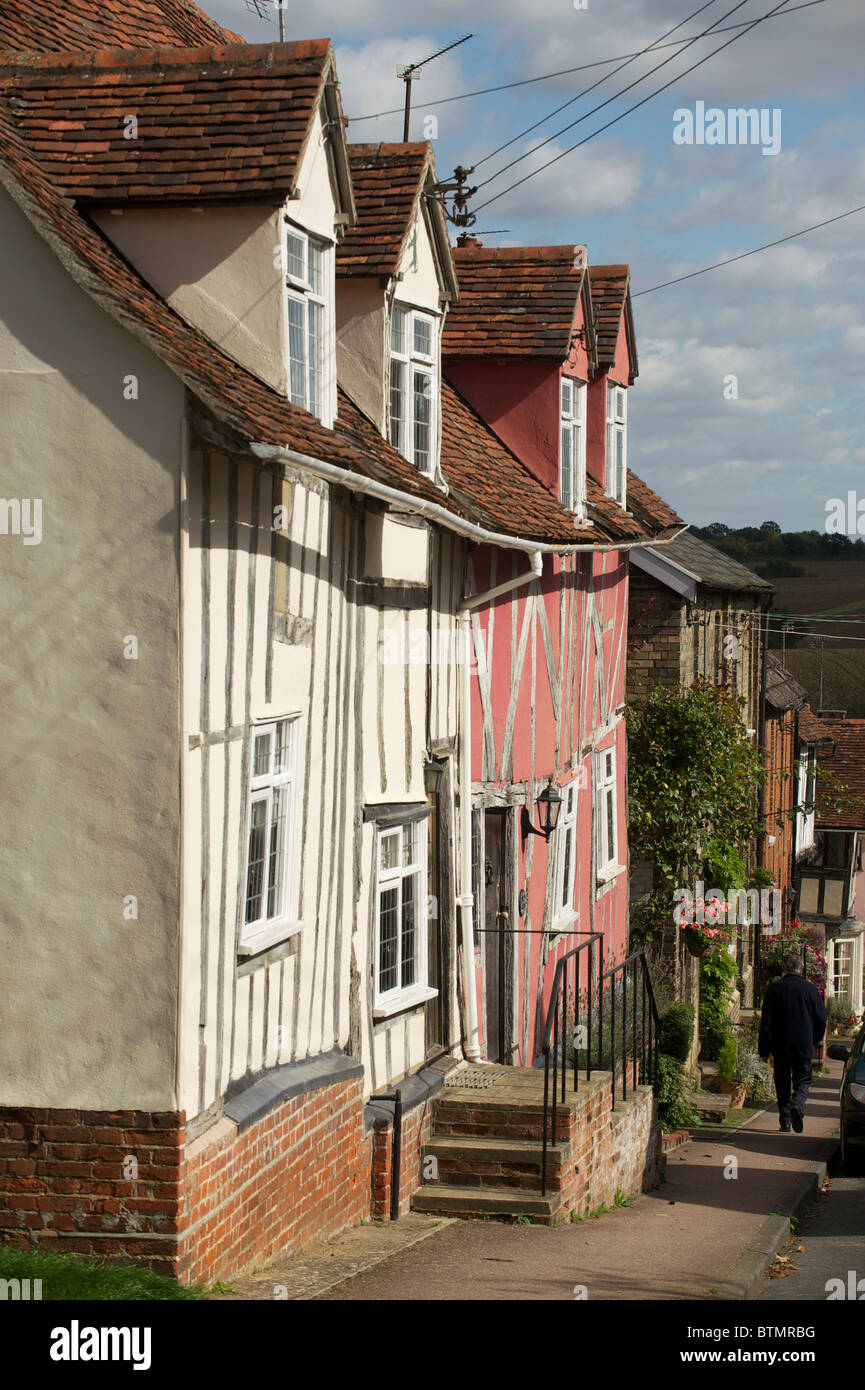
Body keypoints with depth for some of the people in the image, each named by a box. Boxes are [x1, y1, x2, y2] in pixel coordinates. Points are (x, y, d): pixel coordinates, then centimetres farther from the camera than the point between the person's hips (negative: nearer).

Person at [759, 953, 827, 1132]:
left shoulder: (774, 988, -4)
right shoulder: (811, 989, -3)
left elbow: (766, 1021, -3)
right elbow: (821, 1018, 3)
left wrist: (764, 1050, 2)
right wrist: (815, 1040, 21)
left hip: (780, 1047, 0)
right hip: (804, 1046, 0)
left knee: (782, 1084, 11)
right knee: (802, 1081, 6)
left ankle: (785, 1120, 10)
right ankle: (797, 1104, -23)